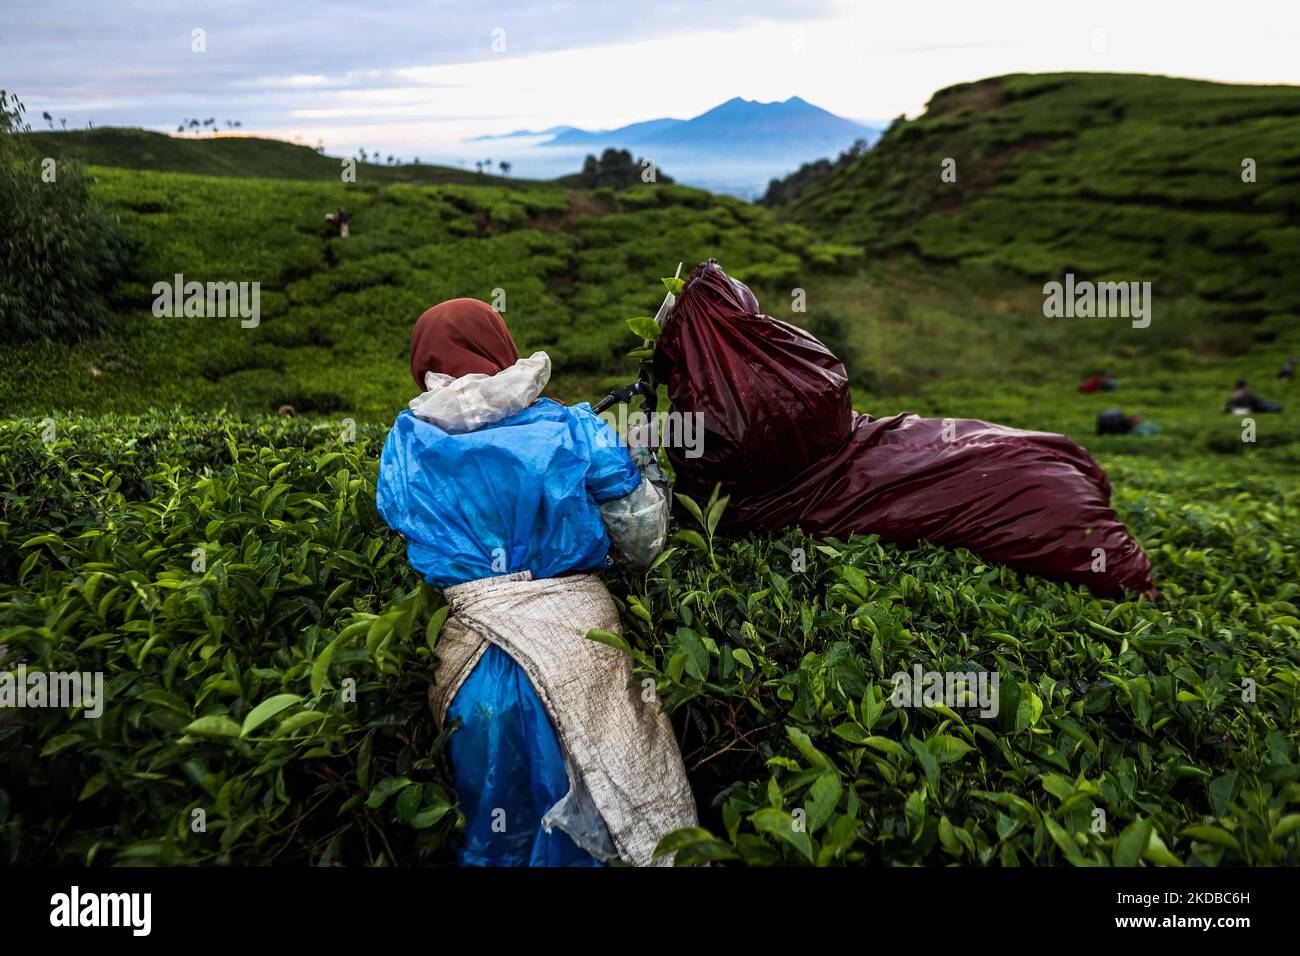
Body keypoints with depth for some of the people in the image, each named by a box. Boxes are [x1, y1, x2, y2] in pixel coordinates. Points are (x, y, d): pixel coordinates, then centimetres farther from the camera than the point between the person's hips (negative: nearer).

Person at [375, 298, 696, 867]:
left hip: (475, 665, 2)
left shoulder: (405, 446, -1)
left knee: (496, 837, 20)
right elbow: (643, 543, 0)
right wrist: (641, 462, 18)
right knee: (576, 823, 14)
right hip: (577, 645, -1)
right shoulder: (573, 431, -5)